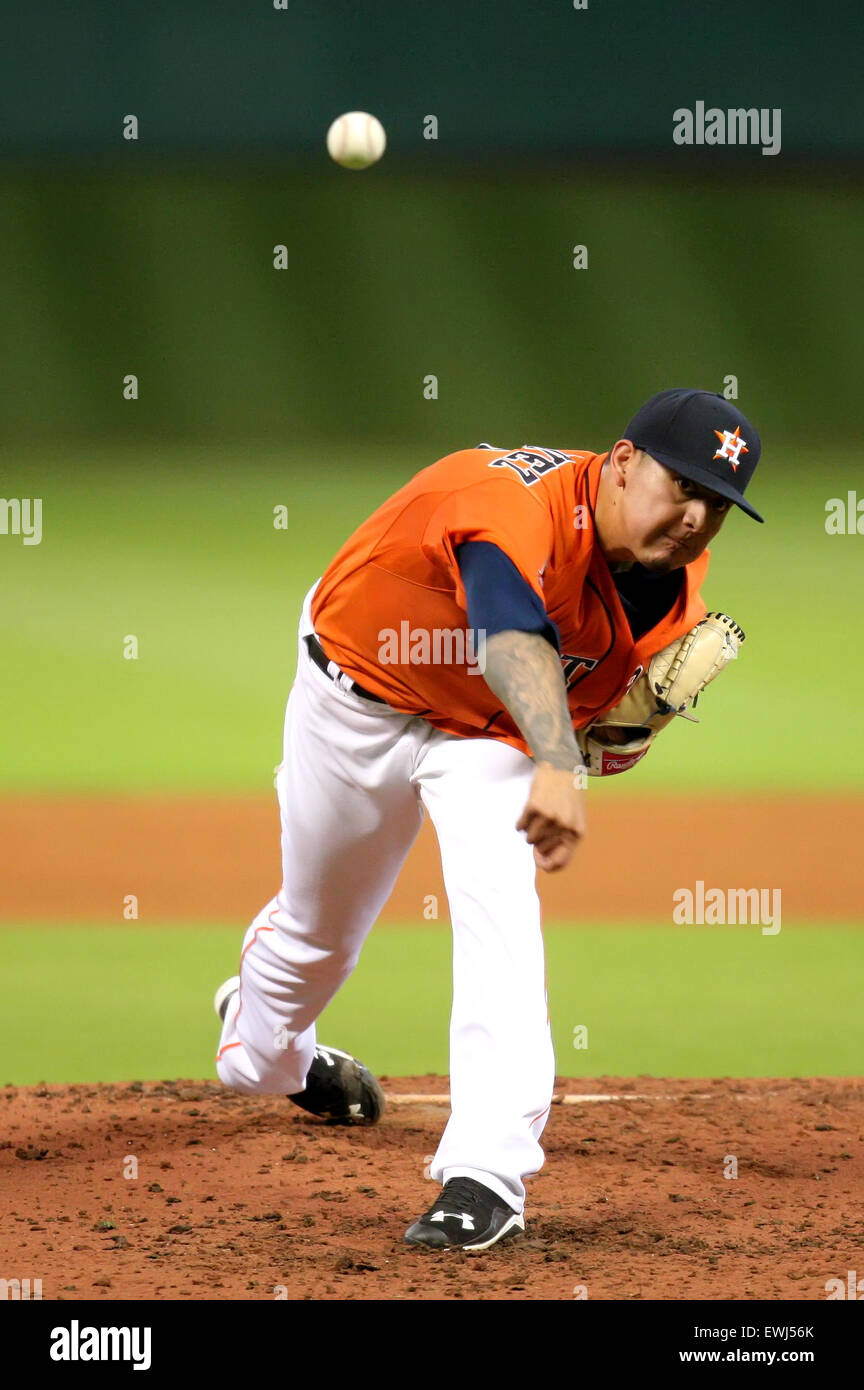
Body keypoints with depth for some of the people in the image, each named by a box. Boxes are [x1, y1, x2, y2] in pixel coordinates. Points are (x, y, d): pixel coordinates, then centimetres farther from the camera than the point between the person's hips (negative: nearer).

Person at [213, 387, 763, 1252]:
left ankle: (487, 1174, -28)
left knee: (500, 908, -23)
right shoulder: (521, 501, -39)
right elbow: (511, 630, -59)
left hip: (491, 735, 3)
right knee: (319, 924, 16)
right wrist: (557, 763, -75)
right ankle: (260, 1053, 52)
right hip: (361, 692, -3)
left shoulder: (676, 590, -16)